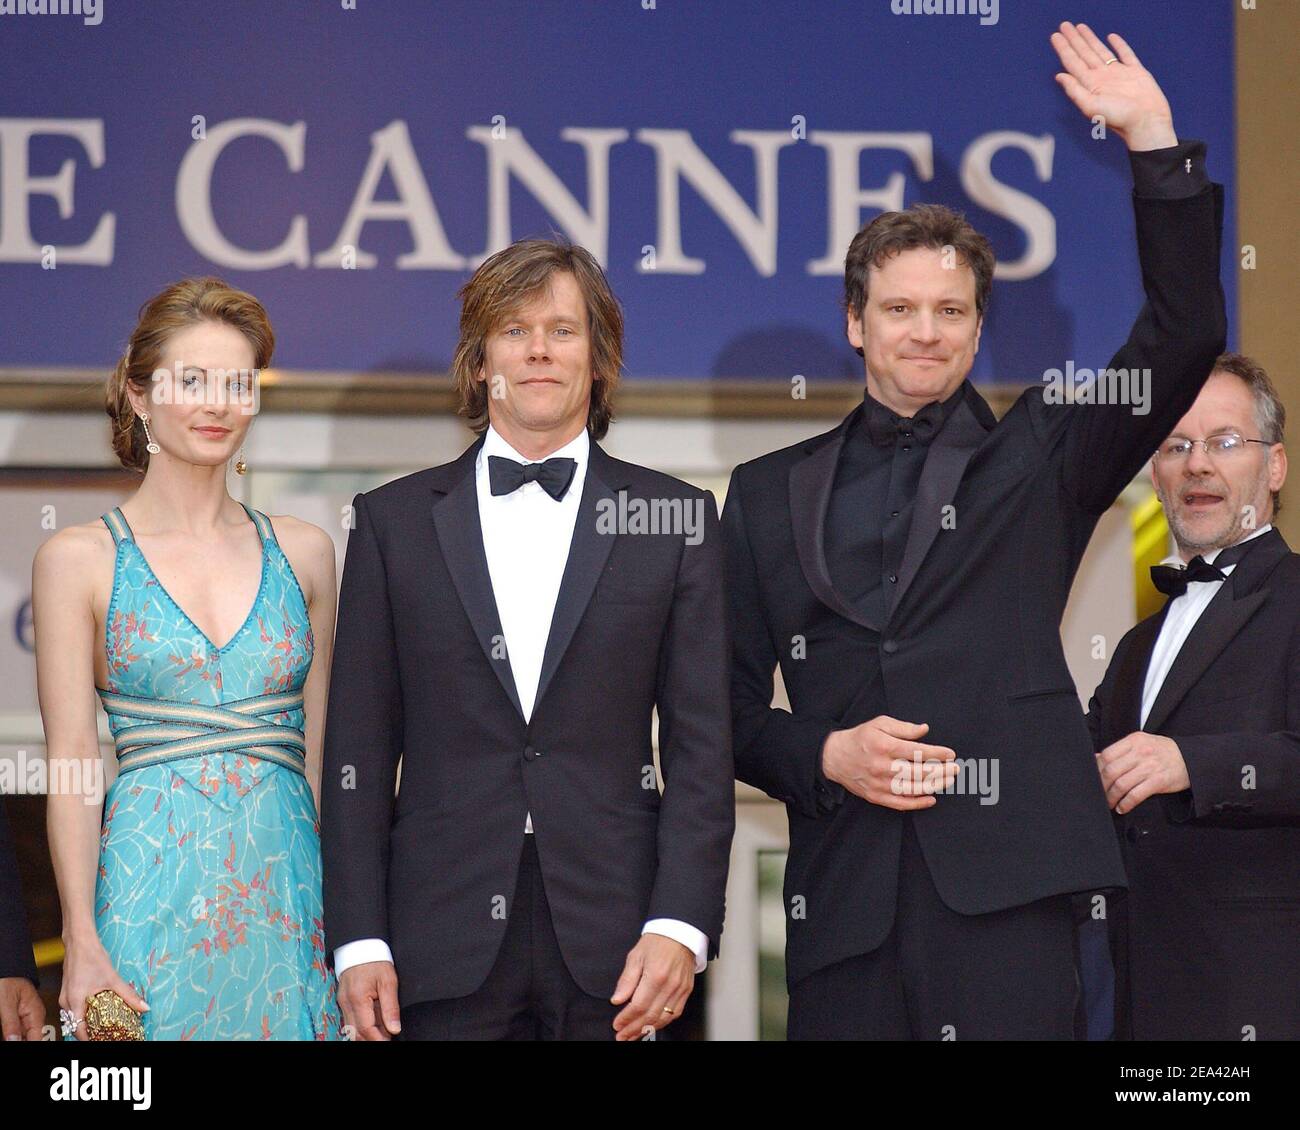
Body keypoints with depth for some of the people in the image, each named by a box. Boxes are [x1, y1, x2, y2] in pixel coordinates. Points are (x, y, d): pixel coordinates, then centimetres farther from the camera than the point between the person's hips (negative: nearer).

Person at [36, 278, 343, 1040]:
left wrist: (346, 922, 5)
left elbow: (316, 750, 12)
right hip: (150, 885, -3)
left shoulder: (304, 553, 9)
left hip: (287, 885, 3)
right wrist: (82, 944, -11)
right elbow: (72, 762, -4)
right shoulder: (80, 559, 0)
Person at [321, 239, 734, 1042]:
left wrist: (680, 926, -8)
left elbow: (701, 743, 3)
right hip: (446, 951, 0)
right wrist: (359, 942, -1)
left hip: (611, 945, 0)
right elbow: (360, 749, 7)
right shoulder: (395, 521, 9)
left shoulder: (674, 518, 7)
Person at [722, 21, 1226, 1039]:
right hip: (844, 891, 2)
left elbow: (1184, 337, 0)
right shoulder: (771, 495, 16)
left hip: (1003, 878, -2)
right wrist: (826, 757, -5)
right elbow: (732, 701, 15)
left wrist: (1153, 140, -6)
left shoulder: (1037, 458, 12)